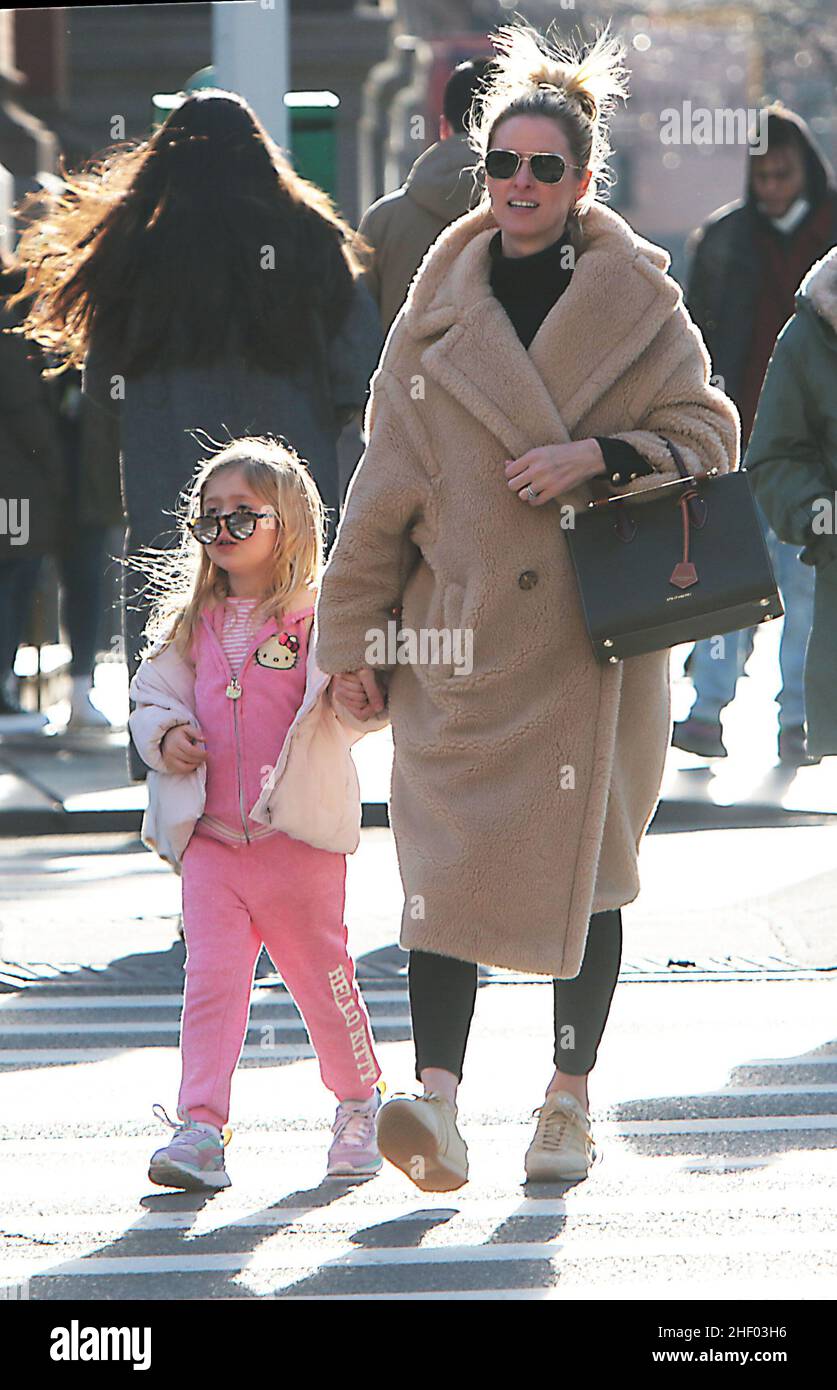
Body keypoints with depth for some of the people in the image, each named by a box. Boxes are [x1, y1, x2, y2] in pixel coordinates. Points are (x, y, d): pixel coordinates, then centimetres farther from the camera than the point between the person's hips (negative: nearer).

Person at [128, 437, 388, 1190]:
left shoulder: (319, 617, -2)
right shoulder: (190, 625, 12)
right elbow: (152, 697, 20)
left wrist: (352, 692, -28)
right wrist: (165, 734, 0)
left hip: (300, 838, -3)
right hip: (210, 839, 3)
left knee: (323, 976, 8)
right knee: (211, 979, -7)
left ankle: (360, 1105, 28)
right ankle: (200, 1128, -11)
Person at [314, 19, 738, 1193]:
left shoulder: (639, 302, 2)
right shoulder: (442, 309, 6)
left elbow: (706, 435, 2)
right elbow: (388, 482, 8)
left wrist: (598, 455, -15)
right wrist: (356, 632, 7)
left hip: (595, 635, -1)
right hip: (460, 634, 1)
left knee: (586, 859, 5)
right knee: (445, 855, -11)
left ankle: (570, 1099, 18)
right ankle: (436, 1103, -20)